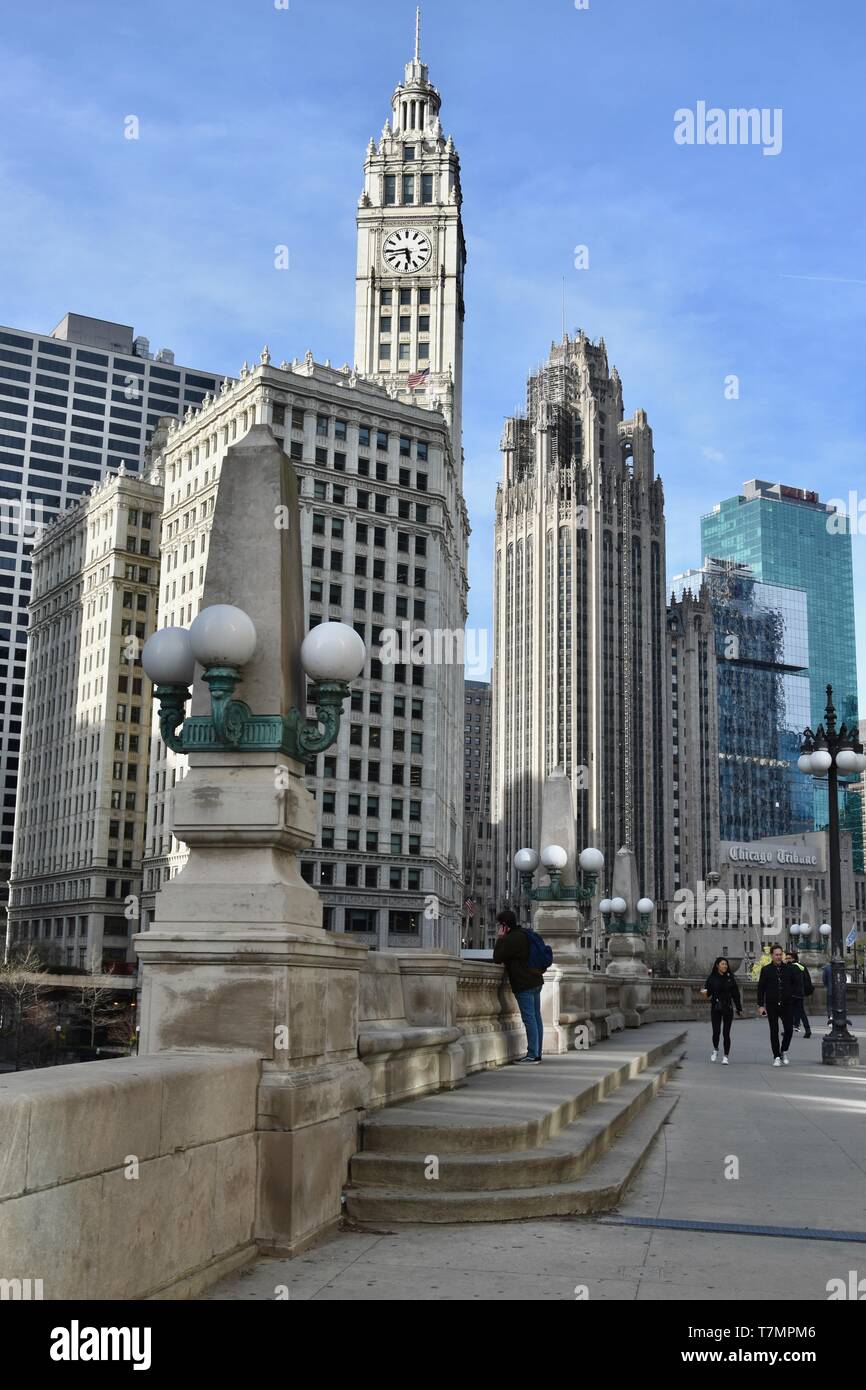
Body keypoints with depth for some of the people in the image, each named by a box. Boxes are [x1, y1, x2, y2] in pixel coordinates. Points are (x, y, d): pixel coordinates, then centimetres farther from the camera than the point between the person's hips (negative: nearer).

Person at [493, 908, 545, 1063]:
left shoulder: (511, 939, -14)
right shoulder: (524, 934, 17)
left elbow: (497, 959, -10)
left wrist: (499, 938, -3)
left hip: (524, 984, -10)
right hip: (535, 981, 10)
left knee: (529, 1018, -9)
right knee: (536, 1017, 10)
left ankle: (532, 1054, -9)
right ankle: (537, 1053, 14)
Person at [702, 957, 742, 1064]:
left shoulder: (730, 978, 2)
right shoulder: (712, 978, 0)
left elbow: (735, 994, 5)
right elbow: (708, 993, 1)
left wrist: (739, 1009, 5)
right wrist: (705, 994, -23)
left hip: (728, 1009, 0)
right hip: (715, 1008, 0)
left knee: (726, 1033, -2)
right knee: (716, 1032, -5)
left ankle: (726, 1056, 8)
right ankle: (715, 1050, 25)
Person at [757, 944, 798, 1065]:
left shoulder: (789, 969, 6)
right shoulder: (766, 970, 1)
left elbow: (795, 982, 19)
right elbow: (761, 988, 2)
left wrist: (791, 993, 2)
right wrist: (760, 1005, -3)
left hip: (787, 1004, 1)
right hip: (772, 1005, -1)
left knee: (789, 1029, -6)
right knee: (774, 1031, 3)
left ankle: (784, 1052, 18)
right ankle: (776, 1056, 11)